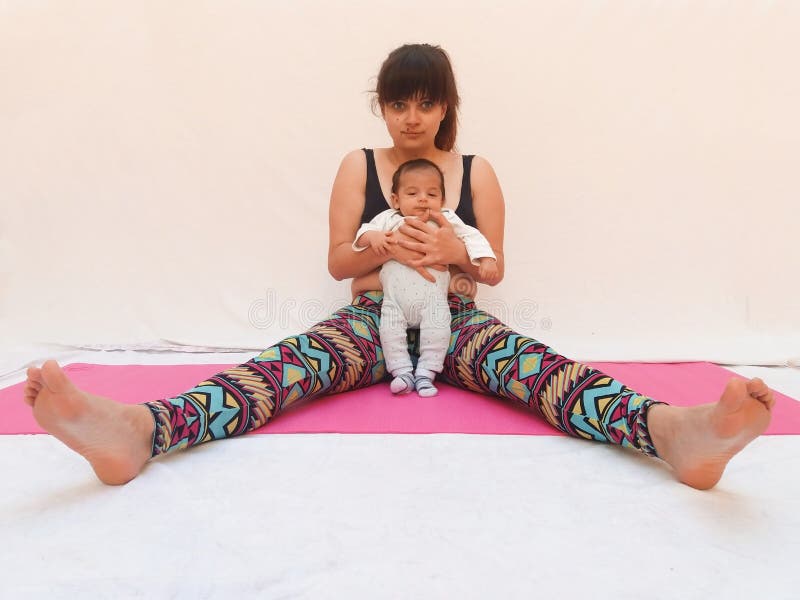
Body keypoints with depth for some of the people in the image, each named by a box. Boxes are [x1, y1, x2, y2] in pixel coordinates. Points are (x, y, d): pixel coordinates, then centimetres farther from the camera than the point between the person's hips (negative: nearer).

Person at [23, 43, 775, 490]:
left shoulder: (476, 172, 8)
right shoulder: (358, 166, 8)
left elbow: (494, 269, 5)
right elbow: (337, 262, 2)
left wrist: (454, 252, -19)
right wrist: (384, 247, -21)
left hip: (455, 320, 1)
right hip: (371, 319, 0)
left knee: (531, 361, -32)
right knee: (288, 361, -30)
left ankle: (674, 430, -56)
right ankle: (135, 428, -53)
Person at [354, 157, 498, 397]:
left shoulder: (447, 220, 9)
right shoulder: (389, 219, 11)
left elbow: (472, 236, 7)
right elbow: (363, 232, 9)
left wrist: (486, 259, -8)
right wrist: (372, 236, -15)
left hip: (433, 295, -1)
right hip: (395, 298, 1)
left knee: (438, 327, -19)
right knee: (390, 327, -15)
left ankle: (425, 374, -6)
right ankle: (402, 372, -3)